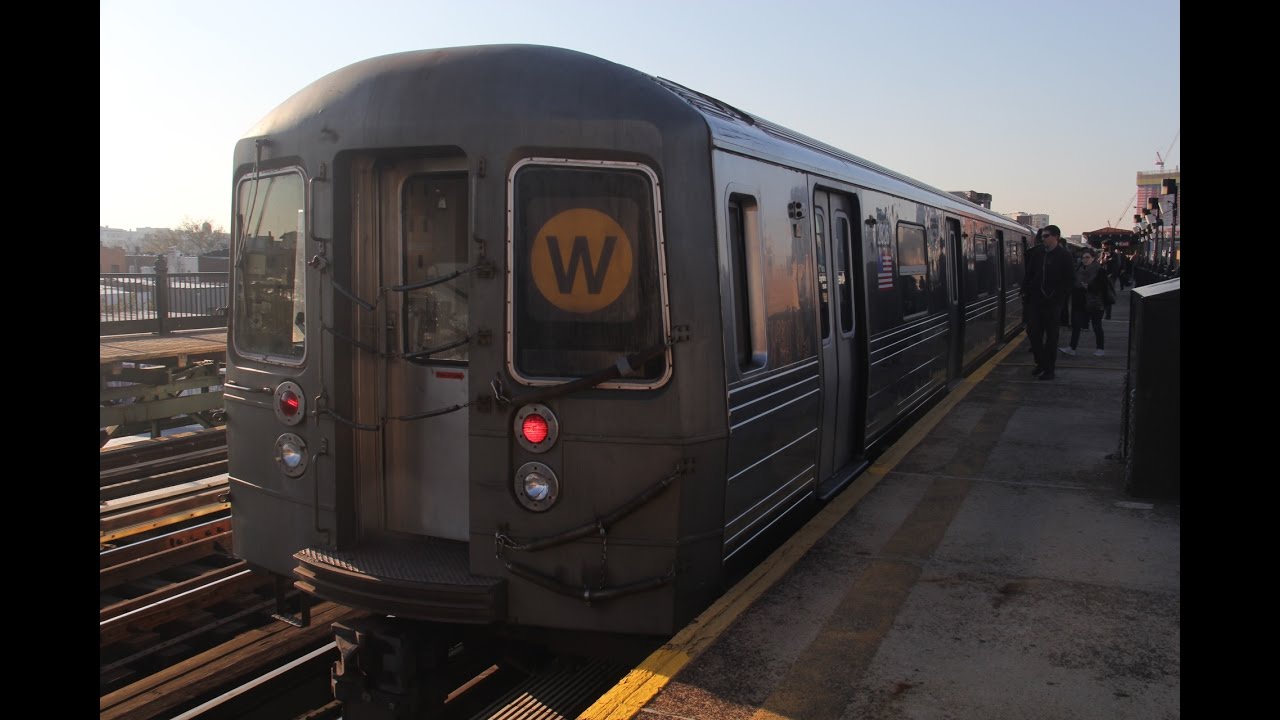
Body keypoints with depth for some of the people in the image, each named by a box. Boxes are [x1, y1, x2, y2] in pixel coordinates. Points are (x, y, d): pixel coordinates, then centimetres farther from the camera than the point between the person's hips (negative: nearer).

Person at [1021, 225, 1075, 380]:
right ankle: (1040, 363, 21)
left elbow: (1070, 279, -8)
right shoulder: (1037, 252, 5)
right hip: (1035, 299, 5)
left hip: (1053, 302, -4)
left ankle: (1048, 369, 11)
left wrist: (1059, 296, -14)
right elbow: (1029, 273, 11)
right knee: (1033, 332, 5)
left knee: (1051, 335, 4)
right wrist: (1026, 291, 2)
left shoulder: (1064, 255, -7)